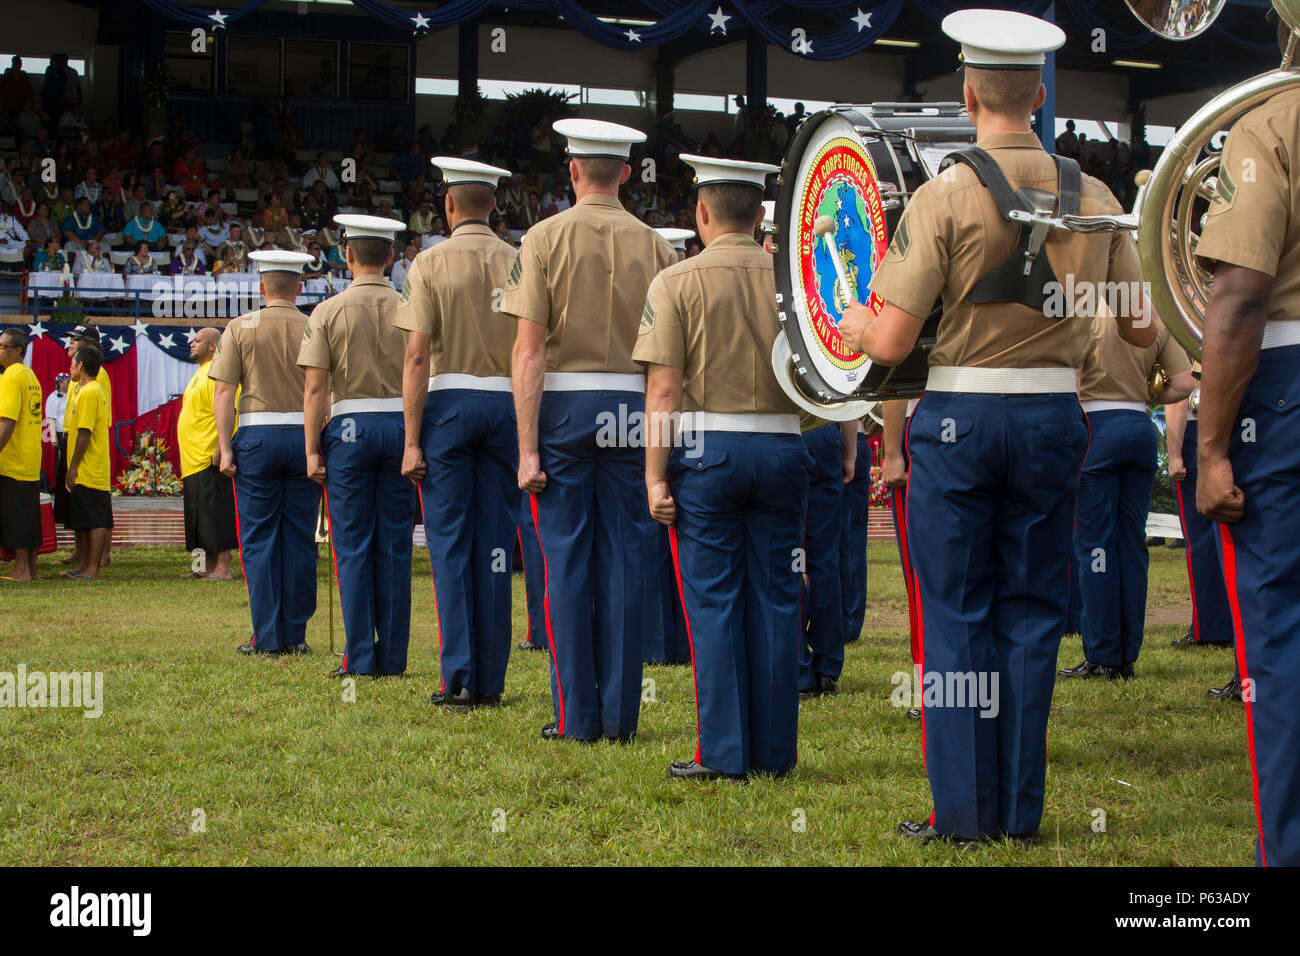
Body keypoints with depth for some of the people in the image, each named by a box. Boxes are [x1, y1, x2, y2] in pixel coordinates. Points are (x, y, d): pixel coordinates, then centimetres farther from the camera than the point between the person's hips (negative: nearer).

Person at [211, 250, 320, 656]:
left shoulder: (240, 328, 2)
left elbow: (223, 391, -5)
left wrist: (225, 448, -4)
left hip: (257, 437, -1)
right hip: (305, 436, 1)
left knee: (259, 540, 3)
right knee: (301, 539, 7)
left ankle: (268, 637, 0)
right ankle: (295, 635, 9)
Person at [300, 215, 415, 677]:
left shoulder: (329, 312, -2)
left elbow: (315, 388, -6)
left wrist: (312, 450, -2)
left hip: (349, 429, -2)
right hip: (401, 426, 2)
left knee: (353, 547, 2)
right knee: (395, 547, 5)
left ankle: (360, 657, 0)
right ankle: (393, 656, 7)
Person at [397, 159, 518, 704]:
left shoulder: (431, 264, -4)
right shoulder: (518, 264, 5)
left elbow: (417, 357, -9)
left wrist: (411, 440, -8)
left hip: (449, 404, -3)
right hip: (507, 405, 3)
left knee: (449, 542, 1)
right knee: (495, 542, 6)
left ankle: (459, 679, -4)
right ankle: (490, 679, 8)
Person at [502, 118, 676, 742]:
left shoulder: (545, 239, -4)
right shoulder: (653, 246, 3)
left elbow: (529, 350, -10)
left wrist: (528, 448, -10)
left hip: (564, 407, -2)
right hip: (634, 406, 2)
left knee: (567, 560, 2)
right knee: (624, 557, 6)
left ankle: (576, 716, 3)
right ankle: (620, 714, 8)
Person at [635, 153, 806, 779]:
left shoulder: (677, 283, -4)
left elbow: (663, 389, -9)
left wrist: (655, 475, -8)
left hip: (707, 449, -3)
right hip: (782, 450, 3)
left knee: (714, 602, 1)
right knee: (775, 600, 6)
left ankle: (722, 752, 1)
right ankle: (773, 751, 10)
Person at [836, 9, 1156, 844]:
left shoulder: (946, 195, -10)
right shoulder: (1092, 198, 2)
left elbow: (891, 342, -13)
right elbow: (1141, 329, 9)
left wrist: (848, 323, 9)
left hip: (960, 416, -3)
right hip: (1053, 416, 3)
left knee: (958, 616, 6)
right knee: (1032, 612, 10)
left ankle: (962, 811, 8)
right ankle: (1022, 812, 14)